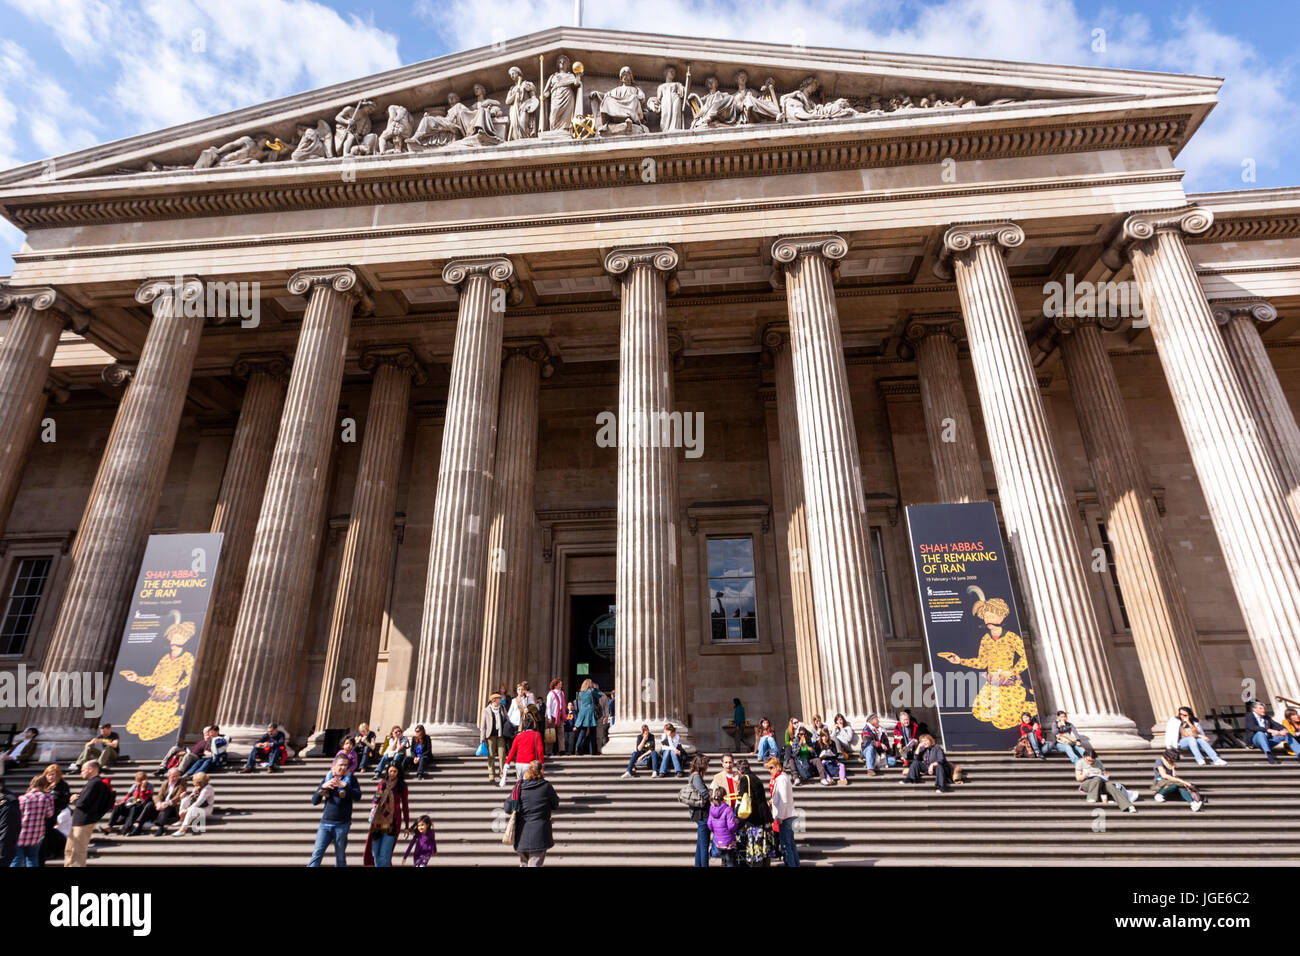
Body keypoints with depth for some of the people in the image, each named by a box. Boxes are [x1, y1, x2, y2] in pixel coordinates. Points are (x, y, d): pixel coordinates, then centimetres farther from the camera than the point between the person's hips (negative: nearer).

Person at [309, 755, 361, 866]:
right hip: (325, 823, 2)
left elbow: (358, 796, -11)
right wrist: (323, 787, -13)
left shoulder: (351, 778, 2)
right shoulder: (327, 779, 8)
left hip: (342, 824, -2)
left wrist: (344, 785, -23)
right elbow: (314, 801, 5)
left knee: (340, 856, 5)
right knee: (317, 853, -6)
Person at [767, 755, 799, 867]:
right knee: (791, 843, 16)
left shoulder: (781, 779, -17)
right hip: (789, 815, 10)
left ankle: (790, 864, -1)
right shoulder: (785, 777, 12)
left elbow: (784, 800, -21)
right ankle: (796, 864, 22)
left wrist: (780, 816, -19)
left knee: (785, 844, -4)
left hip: (784, 817, -10)